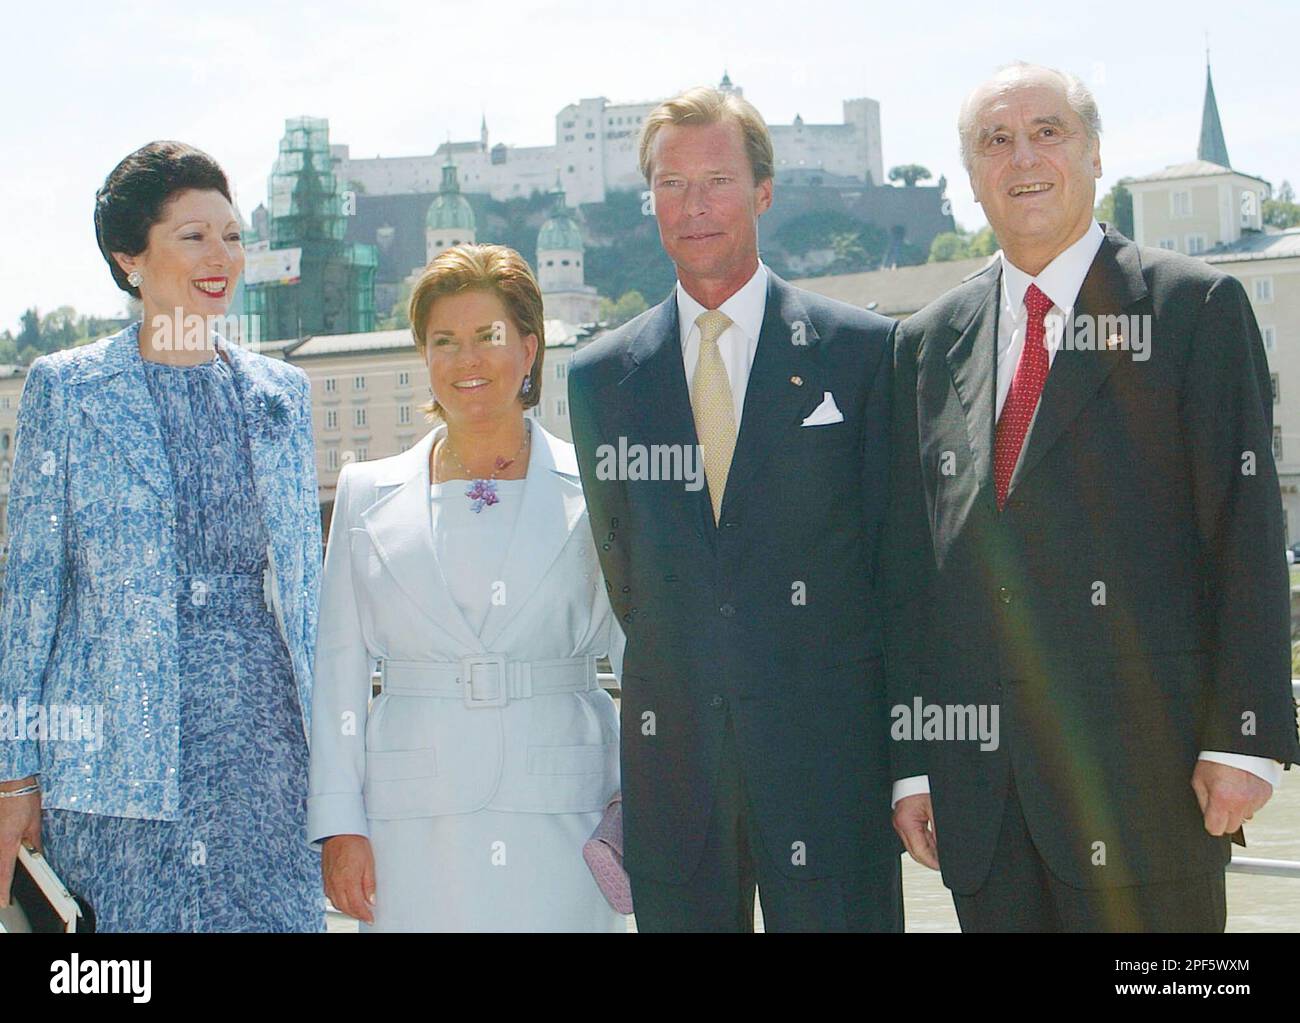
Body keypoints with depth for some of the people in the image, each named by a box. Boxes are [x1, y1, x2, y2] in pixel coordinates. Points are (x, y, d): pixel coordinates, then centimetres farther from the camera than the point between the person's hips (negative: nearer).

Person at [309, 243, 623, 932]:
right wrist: (338, 826, 2)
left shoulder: (594, 492, 5)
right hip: (417, 822, 1)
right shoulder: (368, 495, 10)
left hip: (562, 817, -1)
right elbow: (339, 672, 9)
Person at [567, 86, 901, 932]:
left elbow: (893, 545, 2)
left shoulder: (864, 349, 1)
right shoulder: (602, 376, 9)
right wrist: (667, 683, 12)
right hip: (672, 757, 3)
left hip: (827, 739, -2)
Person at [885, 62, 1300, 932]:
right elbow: (911, 561, 13)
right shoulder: (930, 343, 14)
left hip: (1143, 768, -4)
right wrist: (911, 760, 8)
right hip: (977, 777, 4)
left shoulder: (1195, 306, 2)